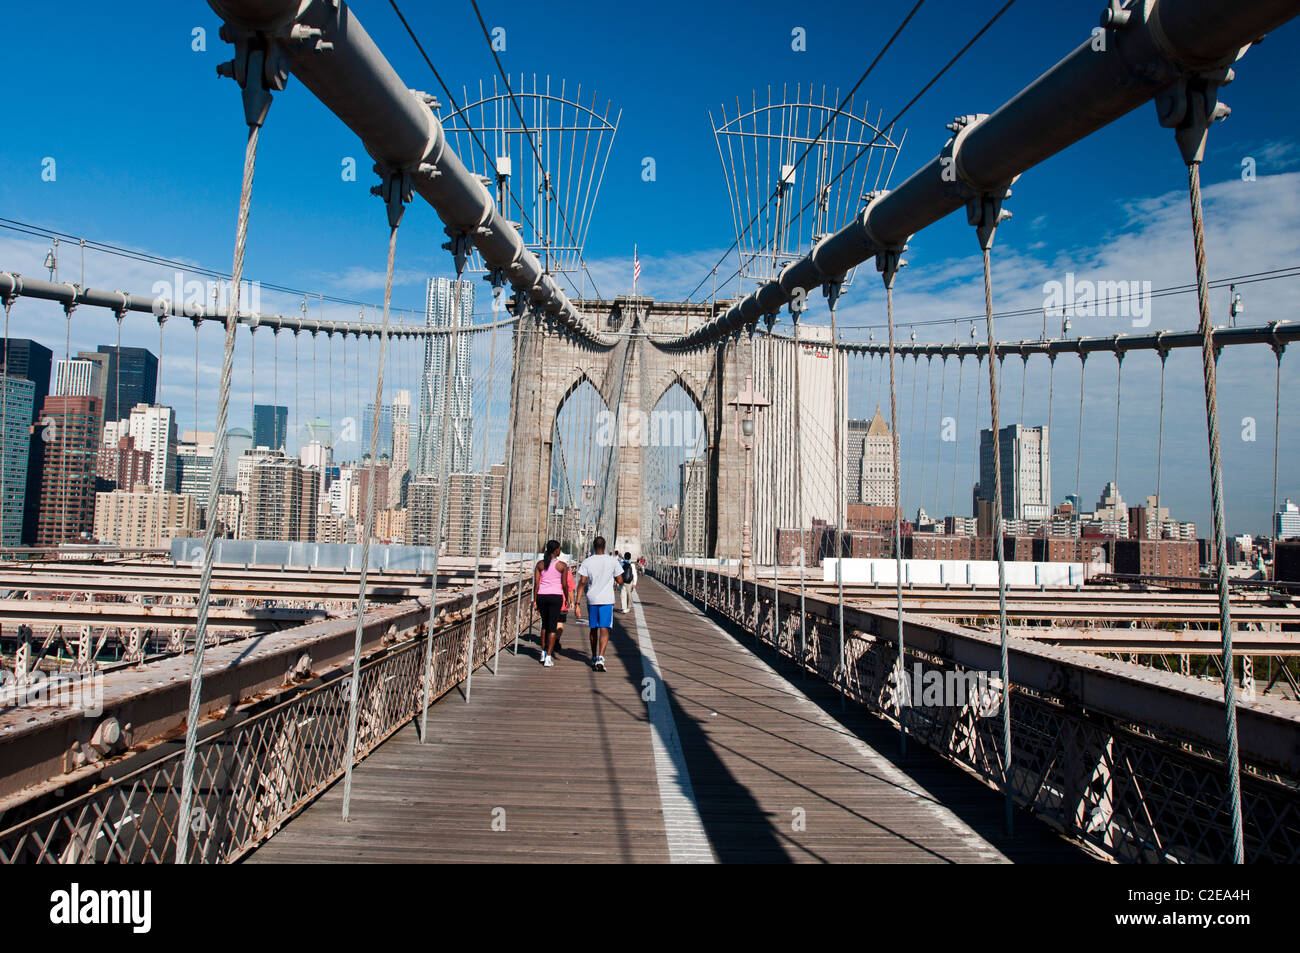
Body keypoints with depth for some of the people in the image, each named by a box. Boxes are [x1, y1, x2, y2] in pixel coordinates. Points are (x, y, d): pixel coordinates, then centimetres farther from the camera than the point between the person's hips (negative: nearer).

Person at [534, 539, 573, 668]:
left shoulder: (540, 564, 3)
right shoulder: (562, 565, -4)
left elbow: (536, 584, 1)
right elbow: (565, 585, -3)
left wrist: (535, 601, 6)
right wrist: (567, 600, 10)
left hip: (542, 596, 3)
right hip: (556, 596, -3)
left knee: (545, 624, 21)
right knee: (552, 626, 1)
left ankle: (543, 653, 25)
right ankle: (548, 657, -3)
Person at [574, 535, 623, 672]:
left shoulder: (587, 562, 0)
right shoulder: (612, 561, -2)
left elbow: (582, 582, -6)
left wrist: (577, 603, -5)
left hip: (591, 600, 2)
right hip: (607, 600, -2)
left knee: (594, 629, 16)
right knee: (604, 629, -4)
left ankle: (594, 658, 28)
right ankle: (600, 657, -20)